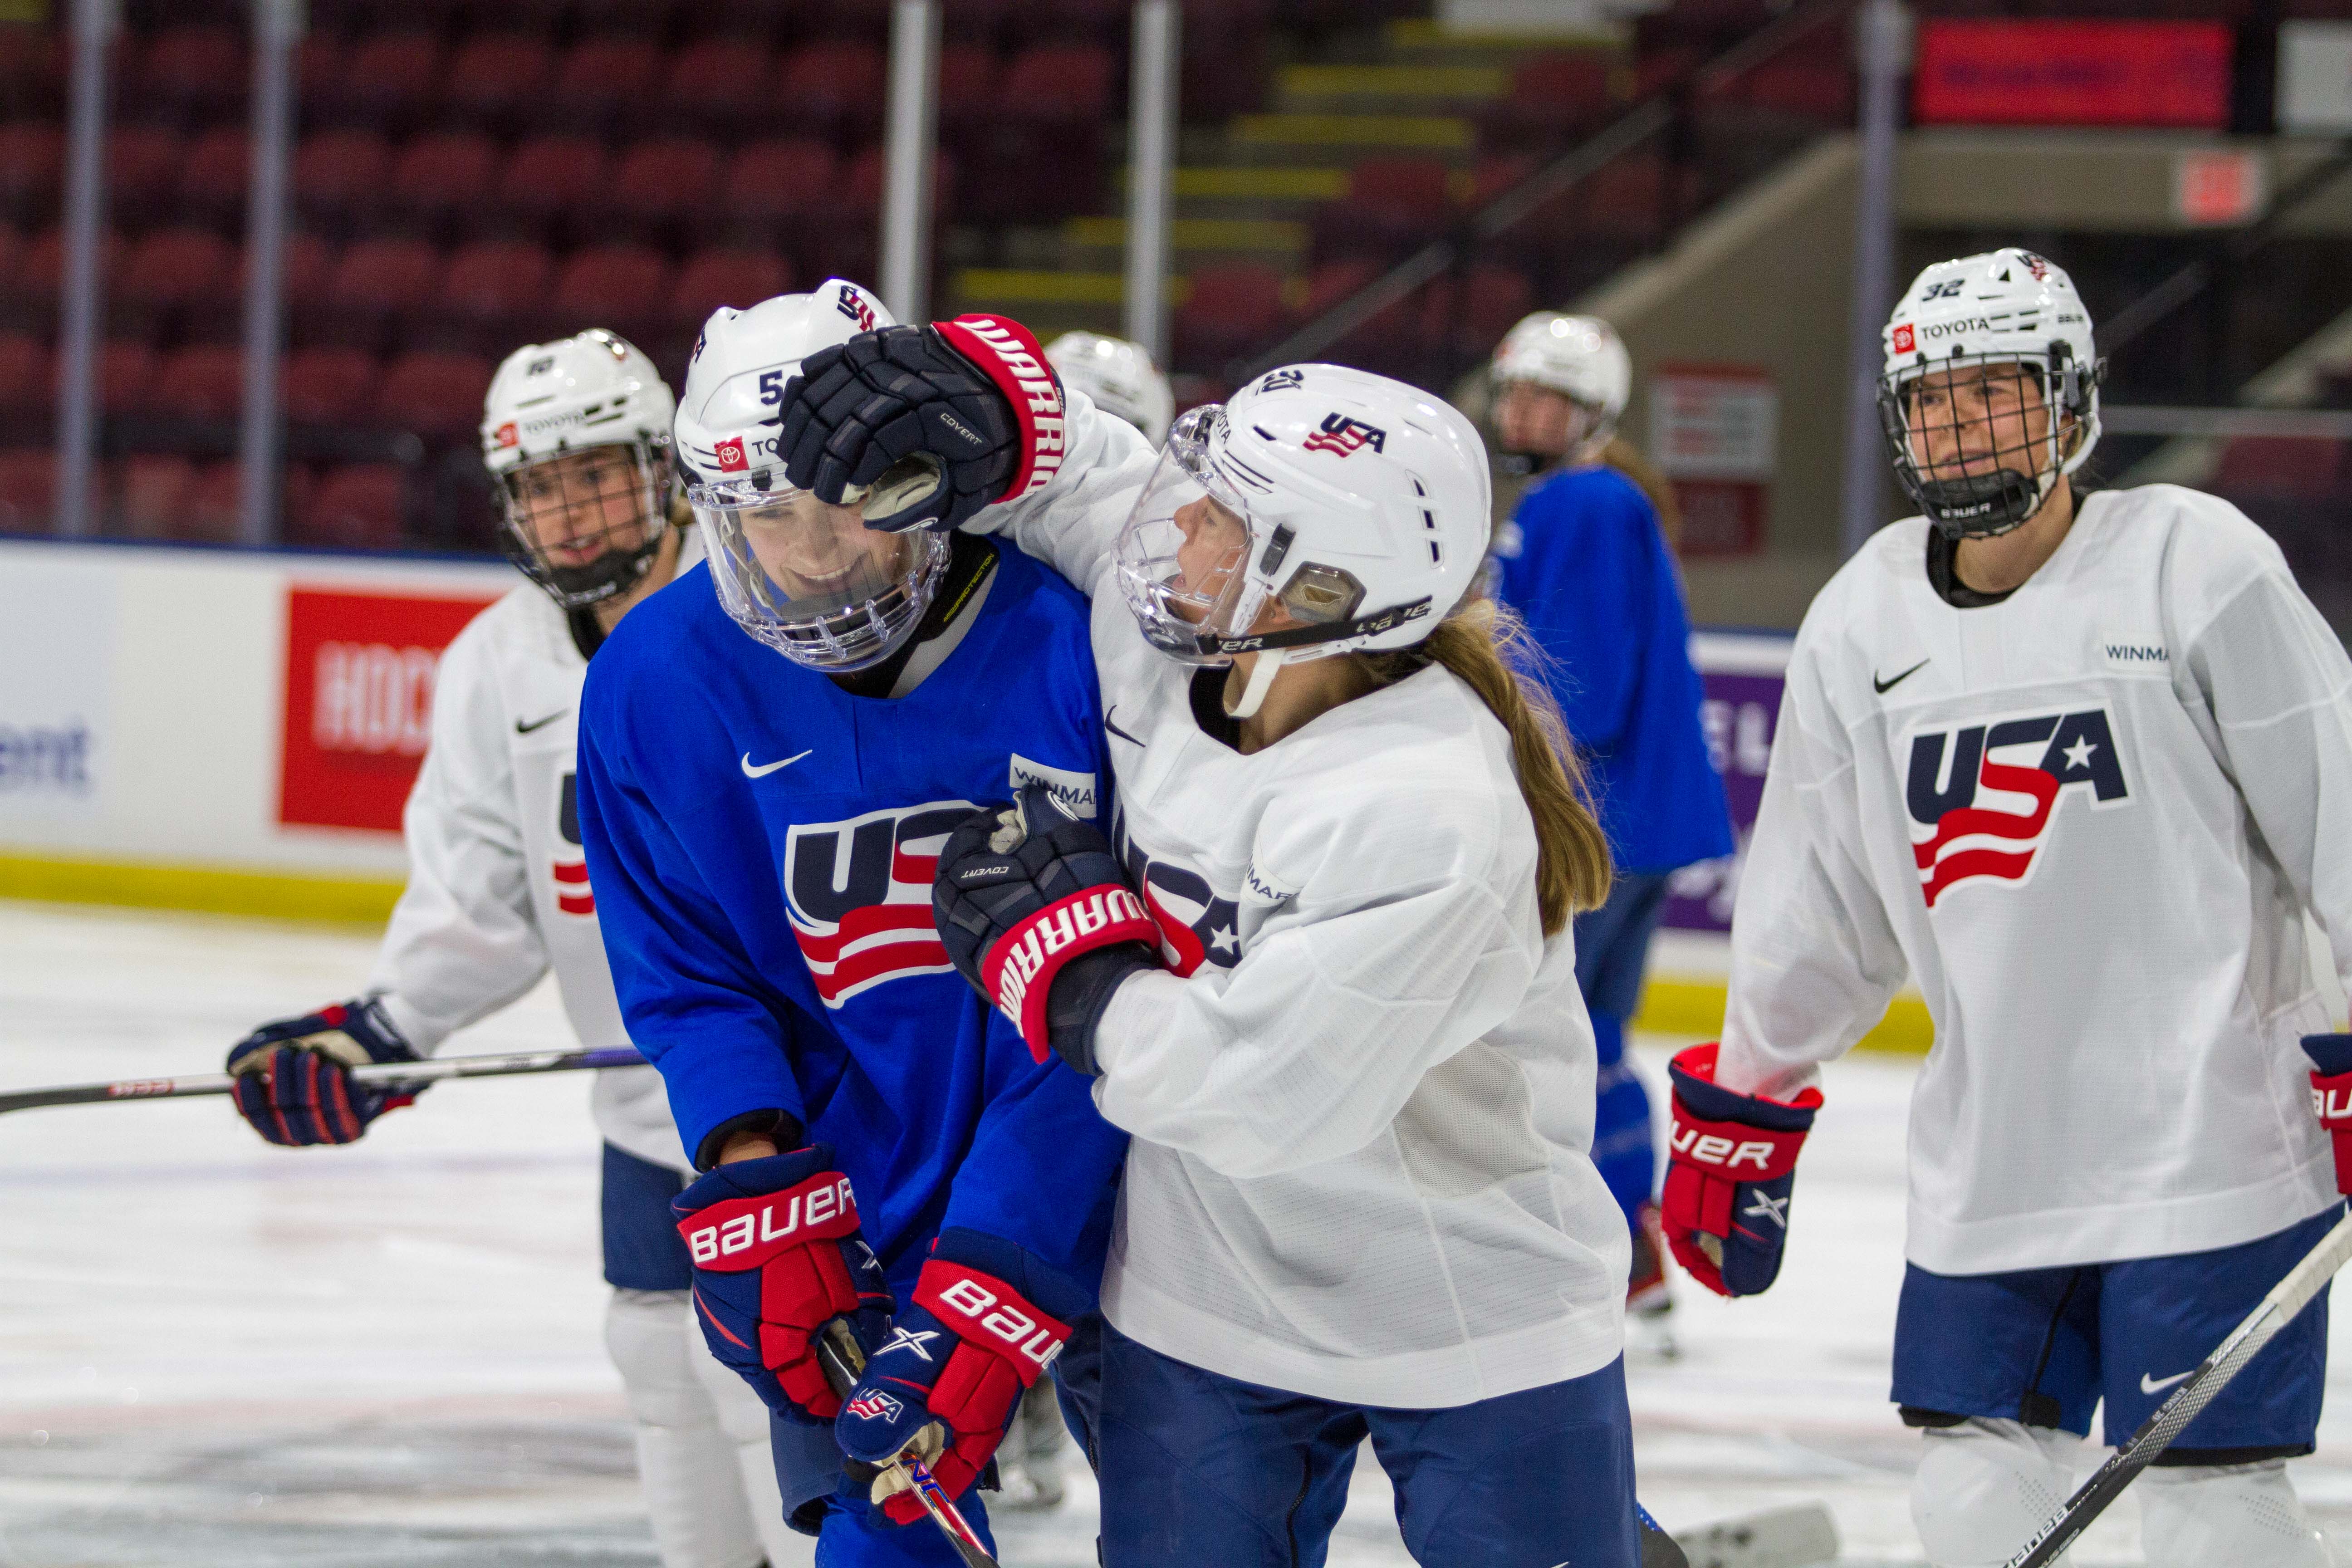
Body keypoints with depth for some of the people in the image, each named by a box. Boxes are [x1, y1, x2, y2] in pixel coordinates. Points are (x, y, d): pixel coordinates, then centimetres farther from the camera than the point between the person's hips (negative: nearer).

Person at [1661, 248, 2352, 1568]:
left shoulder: (2197, 565, -7)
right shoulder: (1864, 622, 8)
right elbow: (1819, 900, 18)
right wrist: (1742, 1104, 22)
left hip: (2211, 1149, -5)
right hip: (1990, 1166, 5)